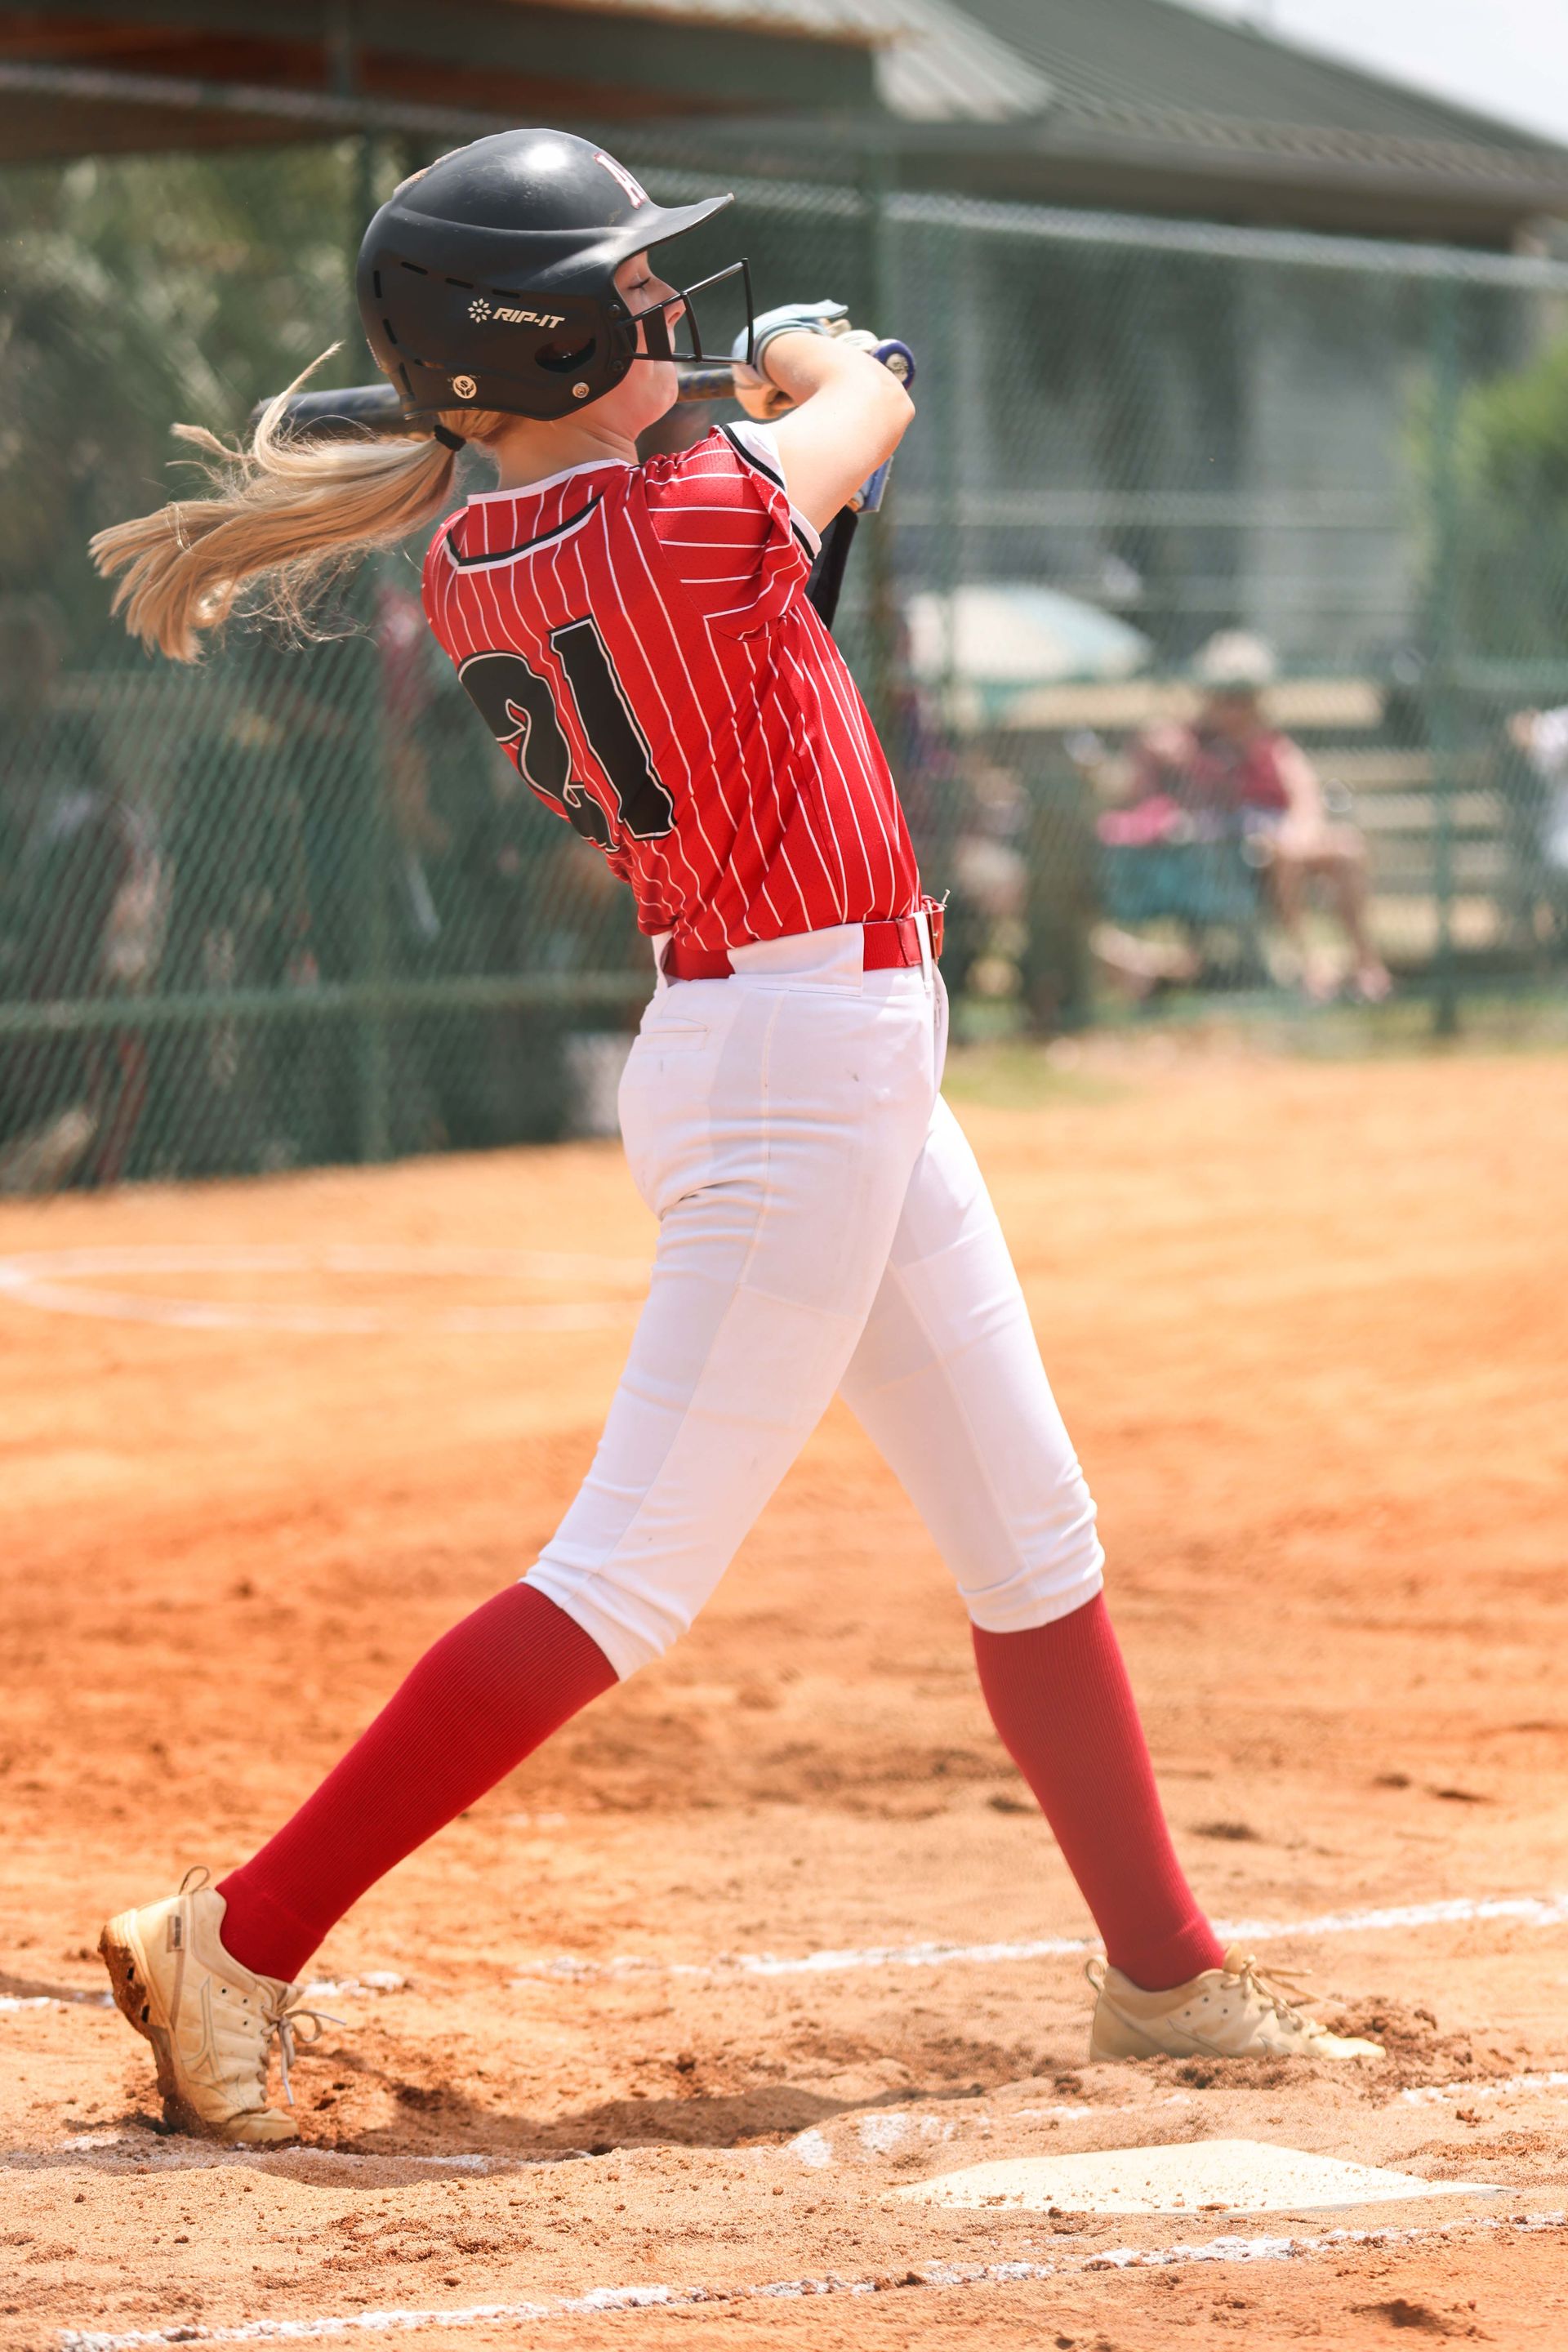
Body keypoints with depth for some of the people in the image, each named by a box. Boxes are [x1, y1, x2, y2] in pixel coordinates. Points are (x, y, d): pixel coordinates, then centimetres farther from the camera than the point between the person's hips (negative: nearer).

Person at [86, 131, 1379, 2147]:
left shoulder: (467, 567, 1)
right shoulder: (685, 522, -20)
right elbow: (867, 401, 2)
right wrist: (801, 344, 20)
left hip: (855, 1067, 9)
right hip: (796, 1078, -9)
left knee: (1031, 1541, 17)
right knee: (627, 1582, -7)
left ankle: (1166, 1977, 28)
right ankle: (241, 1945, -2)